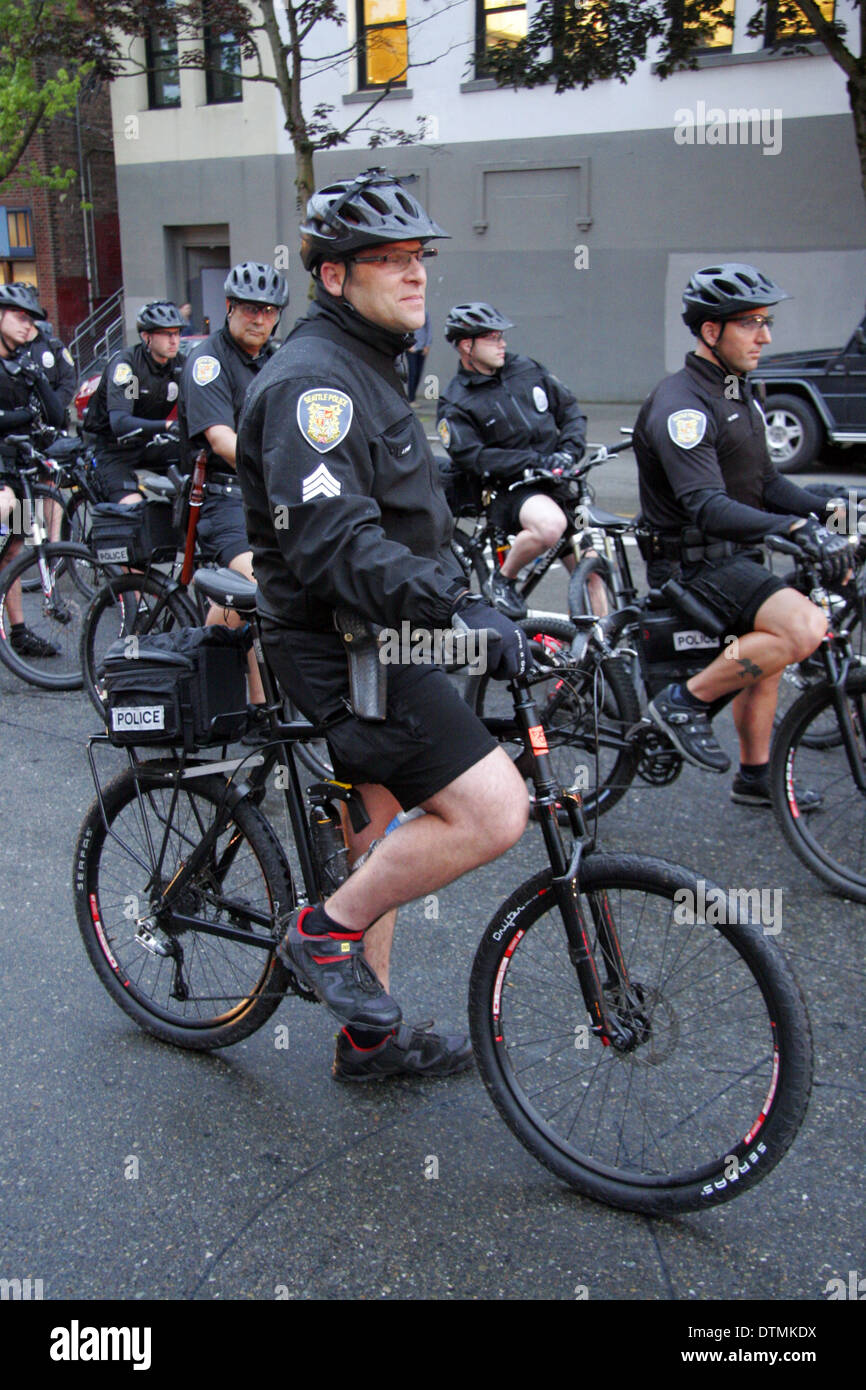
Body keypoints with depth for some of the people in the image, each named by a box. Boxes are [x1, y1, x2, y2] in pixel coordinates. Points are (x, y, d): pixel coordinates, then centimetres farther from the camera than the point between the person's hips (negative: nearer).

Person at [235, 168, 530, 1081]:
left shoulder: (367, 367, 16)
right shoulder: (313, 379, -18)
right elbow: (333, 542, -30)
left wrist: (459, 592, 22)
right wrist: (457, 611, -37)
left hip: (375, 638, 11)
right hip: (342, 649, -11)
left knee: (381, 822, 17)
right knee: (493, 809, -17)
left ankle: (371, 1036, 32)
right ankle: (328, 931, 2)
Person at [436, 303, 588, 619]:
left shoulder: (528, 369, 10)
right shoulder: (454, 404, -4)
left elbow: (571, 410, 14)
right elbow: (474, 458, -14)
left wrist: (569, 452, -5)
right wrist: (536, 461, -21)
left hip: (558, 481, 5)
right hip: (512, 489, -5)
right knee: (550, 524, -36)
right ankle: (503, 580, -11)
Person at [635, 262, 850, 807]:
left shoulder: (740, 394, 11)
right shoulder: (681, 405, -21)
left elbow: (765, 483, 13)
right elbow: (707, 508, -32)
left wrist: (825, 508, -5)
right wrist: (796, 527, -43)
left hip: (737, 556, 10)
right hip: (694, 563, -10)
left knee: (763, 653, 22)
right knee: (805, 627, -26)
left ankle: (757, 777, 39)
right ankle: (687, 701, -12)